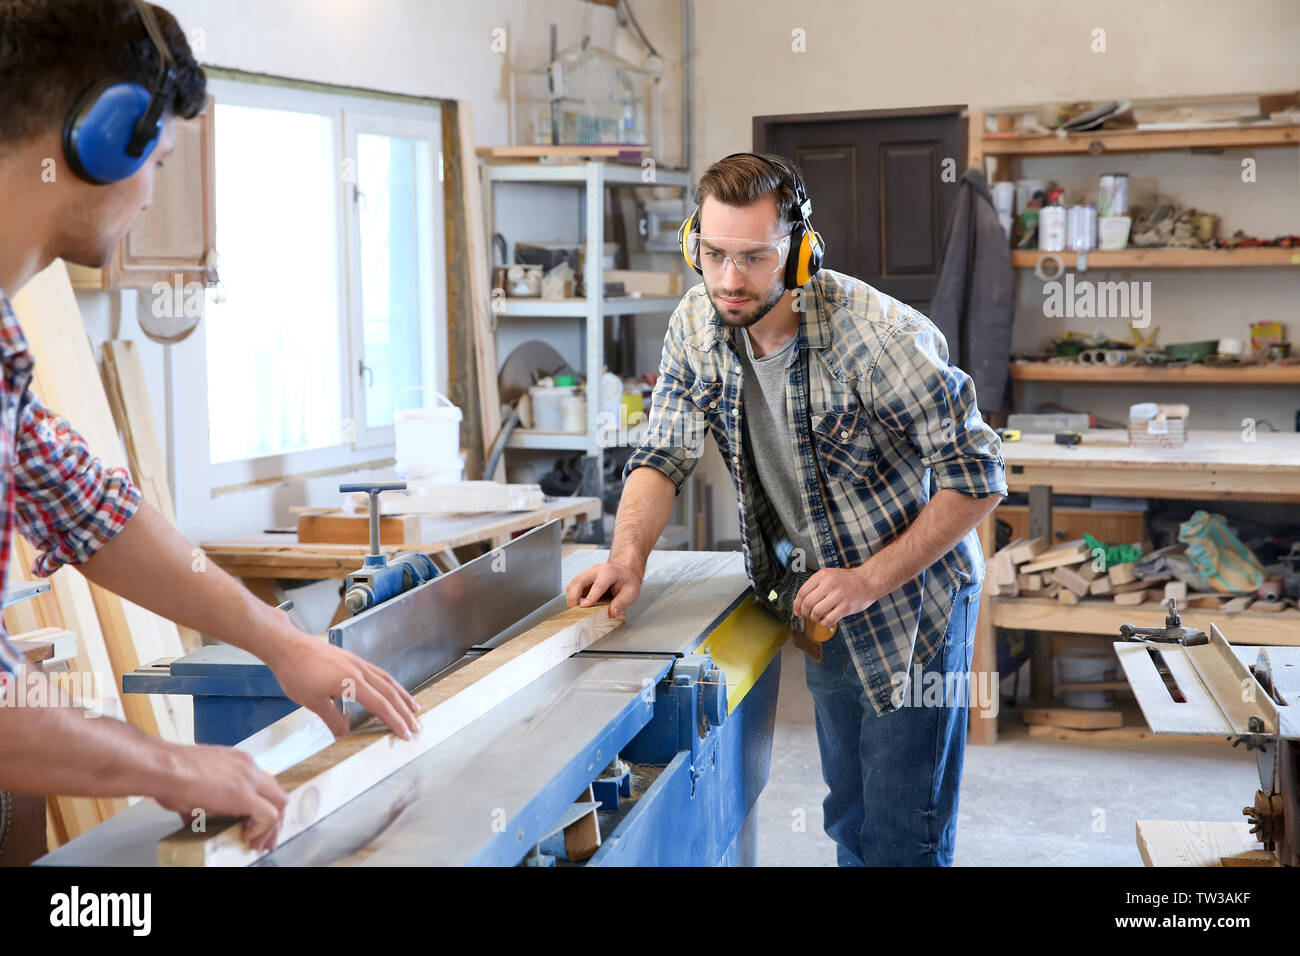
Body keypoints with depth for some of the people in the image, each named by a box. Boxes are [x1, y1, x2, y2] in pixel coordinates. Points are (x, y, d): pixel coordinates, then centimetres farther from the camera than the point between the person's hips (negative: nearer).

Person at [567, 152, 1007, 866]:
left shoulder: (883, 337, -27)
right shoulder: (696, 326, -9)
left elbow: (977, 479, -22)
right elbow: (663, 456, -4)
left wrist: (869, 580, -27)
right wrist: (628, 558, -22)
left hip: (912, 599, -5)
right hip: (819, 605, 6)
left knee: (901, 840, 0)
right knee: (848, 820, 19)